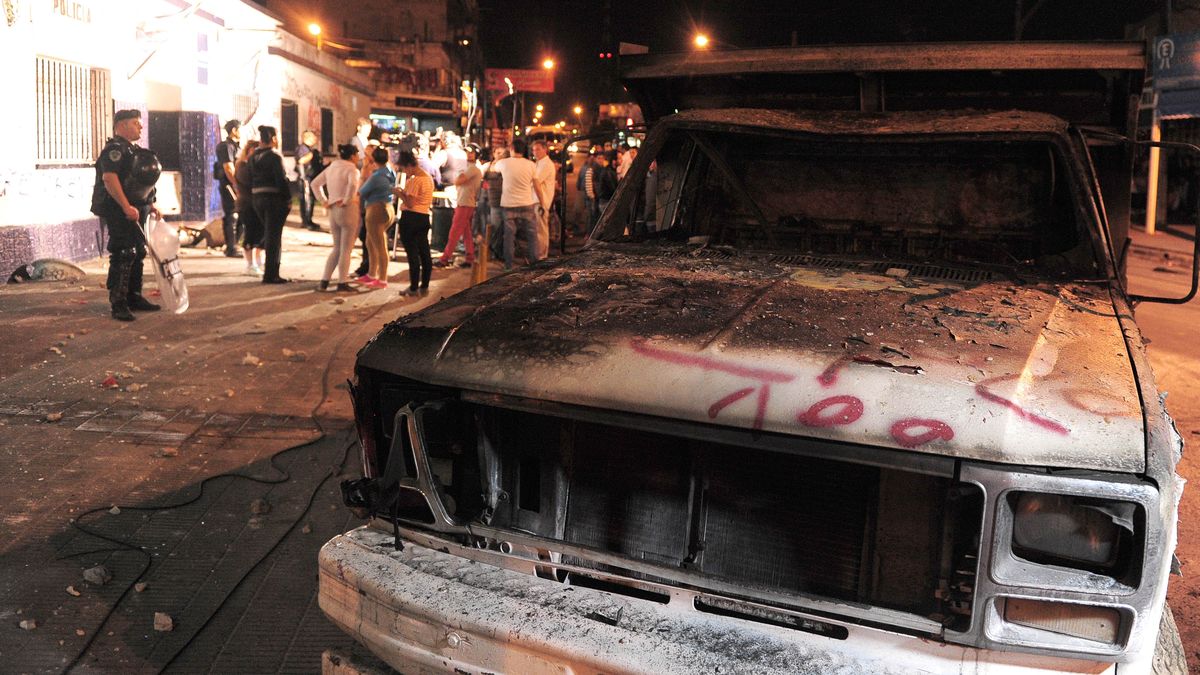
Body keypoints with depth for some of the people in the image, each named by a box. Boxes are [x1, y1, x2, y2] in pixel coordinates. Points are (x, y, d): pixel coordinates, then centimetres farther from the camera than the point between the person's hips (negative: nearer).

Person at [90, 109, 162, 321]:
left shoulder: (133, 150, 20)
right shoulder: (115, 148, -12)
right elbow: (109, 178, -24)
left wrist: (151, 206, 21)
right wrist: (126, 207, -28)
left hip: (133, 211, 10)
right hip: (117, 211, -10)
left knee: (137, 253, 14)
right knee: (122, 255, -12)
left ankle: (134, 298, 24)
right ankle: (118, 304, -9)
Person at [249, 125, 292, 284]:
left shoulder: (253, 157, 10)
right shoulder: (274, 157, -13)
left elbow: (250, 179, 11)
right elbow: (281, 180, -17)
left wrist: (254, 196, 13)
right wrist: (288, 199, -10)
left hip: (257, 198, 7)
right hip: (274, 198, -7)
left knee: (268, 234, 20)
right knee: (274, 236, -2)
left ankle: (270, 273, 23)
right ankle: (271, 275, -1)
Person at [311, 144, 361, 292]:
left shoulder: (331, 168, 13)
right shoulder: (351, 169, -10)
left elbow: (315, 183, 16)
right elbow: (353, 184, -31)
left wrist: (324, 201, 11)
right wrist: (346, 201, -21)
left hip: (333, 211, 7)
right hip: (347, 210, -7)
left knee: (337, 248, 16)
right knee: (346, 249, 2)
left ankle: (324, 281, 11)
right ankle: (342, 282, 4)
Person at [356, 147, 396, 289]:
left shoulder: (376, 176, -19)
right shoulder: (390, 172, 8)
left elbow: (361, 192, -7)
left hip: (376, 210, -10)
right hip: (387, 209, 10)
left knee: (380, 247, -3)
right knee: (370, 244, 22)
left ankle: (382, 280, 4)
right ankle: (371, 274, 33)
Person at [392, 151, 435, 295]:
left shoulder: (415, 180, -16)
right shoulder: (428, 177, 14)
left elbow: (409, 203, -19)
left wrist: (399, 193, -5)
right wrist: (408, 179, 13)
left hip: (411, 217, -9)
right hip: (424, 217, 9)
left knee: (412, 252, -4)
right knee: (424, 252, 11)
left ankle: (414, 287, -1)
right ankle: (424, 286, 16)